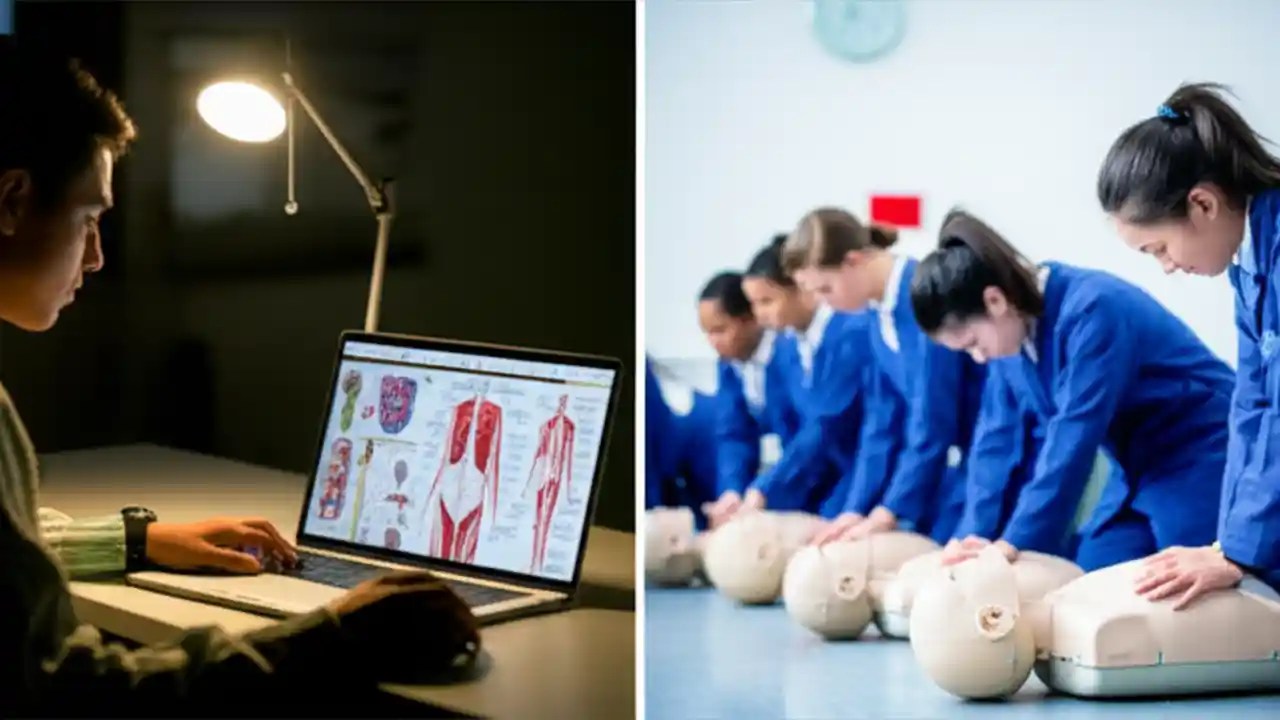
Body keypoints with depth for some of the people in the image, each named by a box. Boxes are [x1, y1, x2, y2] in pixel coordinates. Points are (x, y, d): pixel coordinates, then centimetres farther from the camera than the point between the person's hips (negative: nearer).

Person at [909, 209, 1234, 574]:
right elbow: (998, 439, 0)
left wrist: (1015, 542, -29)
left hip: (1203, 465, -8)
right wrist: (973, 535, -10)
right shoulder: (1017, 331, -2)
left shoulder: (1091, 311, -28)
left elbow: (1072, 438, -30)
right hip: (1142, 469, 8)